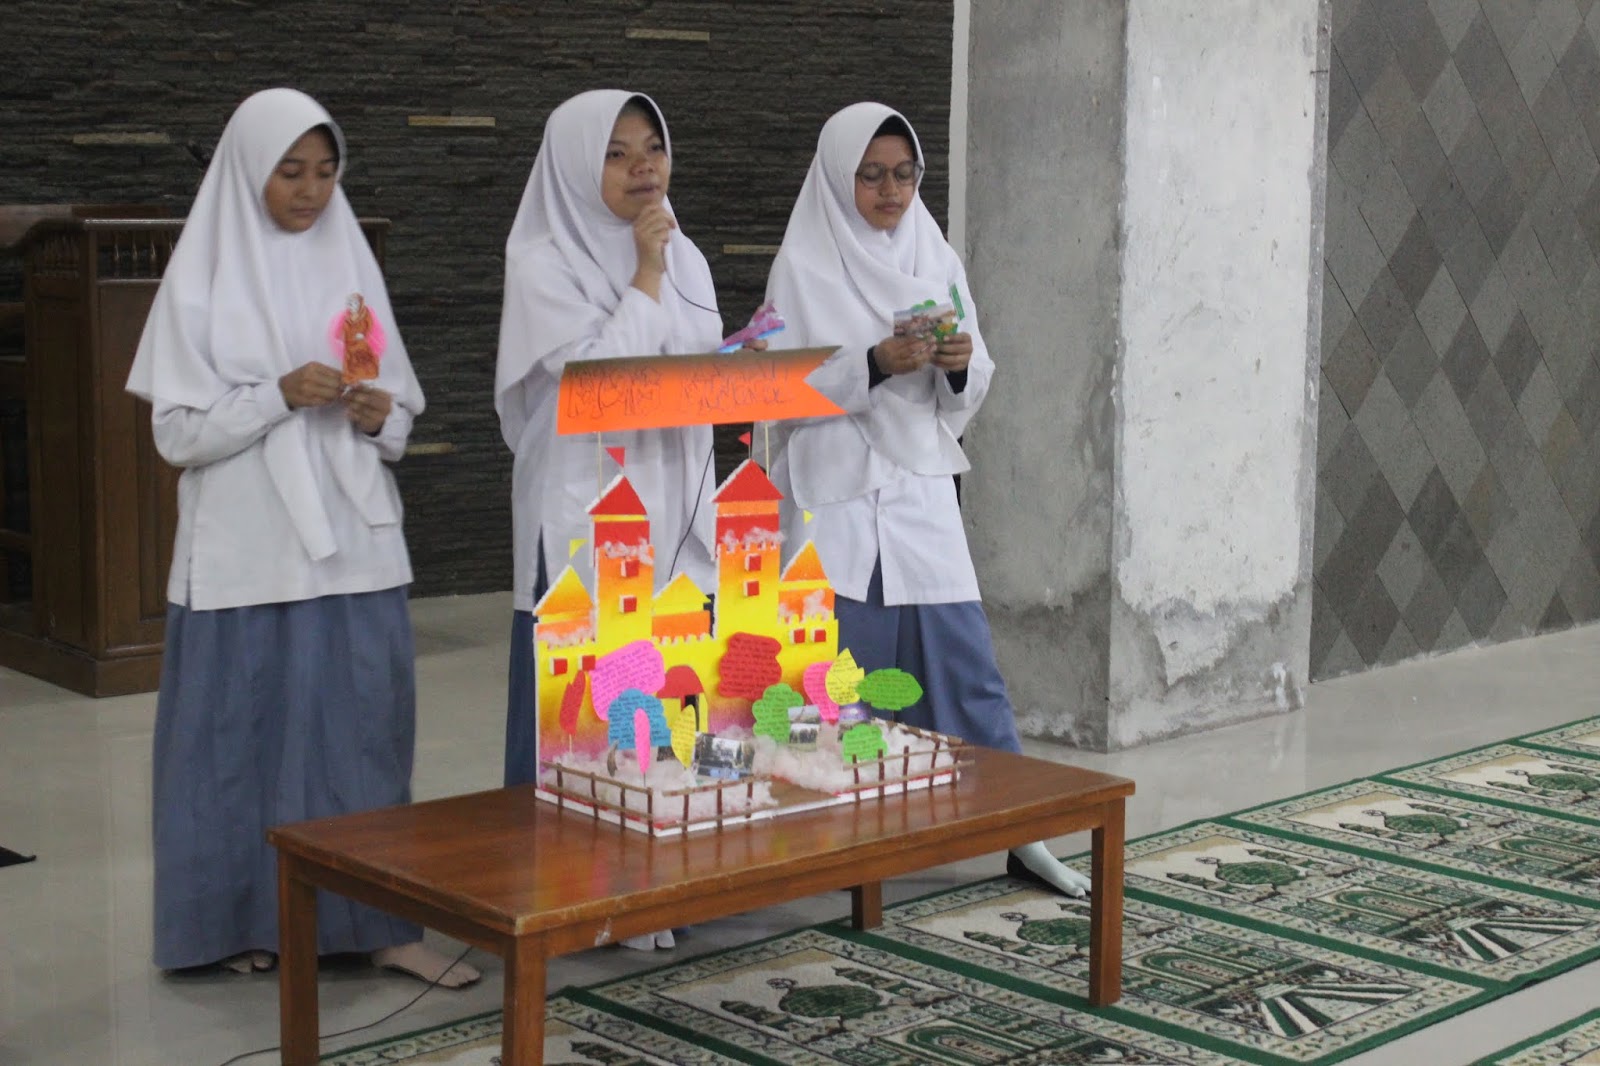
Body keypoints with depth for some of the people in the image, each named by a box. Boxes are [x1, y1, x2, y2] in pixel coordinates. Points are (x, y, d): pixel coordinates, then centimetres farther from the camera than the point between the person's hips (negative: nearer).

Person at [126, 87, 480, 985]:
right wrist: (281, 396, -18)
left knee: (364, 726, 2)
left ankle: (379, 918, 7)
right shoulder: (204, 279, -1)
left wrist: (381, 419, -9)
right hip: (248, 555, -3)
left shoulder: (352, 265, 9)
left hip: (355, 546, 3)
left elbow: (402, 415, 13)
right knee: (249, 730, 3)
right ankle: (243, 919, 17)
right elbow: (180, 432, -6)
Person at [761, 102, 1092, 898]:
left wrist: (962, 364, -11)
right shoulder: (802, 266, -2)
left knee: (966, 661, 4)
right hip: (836, 498, -3)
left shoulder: (935, 257, 10)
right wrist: (874, 366, -20)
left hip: (922, 492, 4)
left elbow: (973, 388, 12)